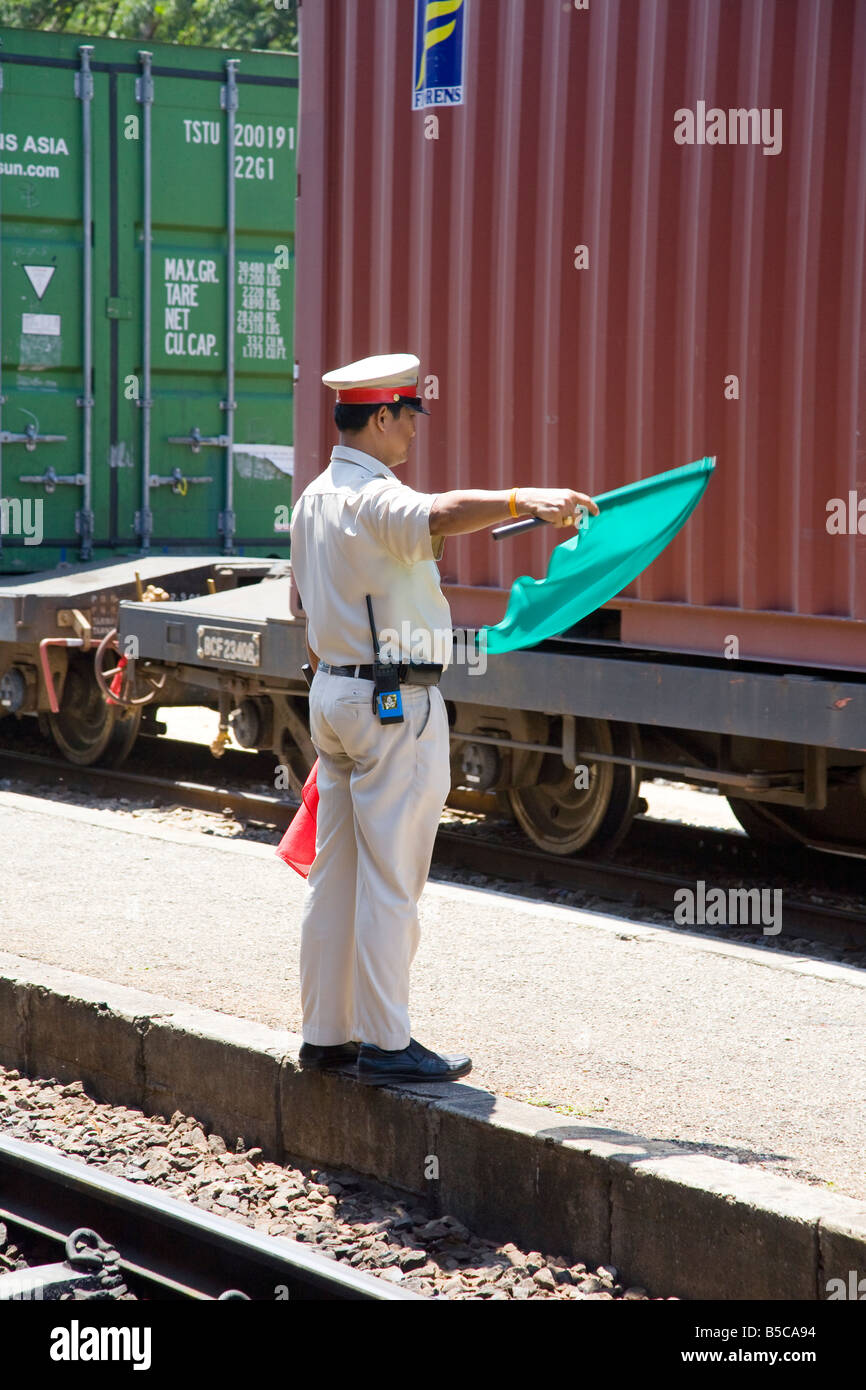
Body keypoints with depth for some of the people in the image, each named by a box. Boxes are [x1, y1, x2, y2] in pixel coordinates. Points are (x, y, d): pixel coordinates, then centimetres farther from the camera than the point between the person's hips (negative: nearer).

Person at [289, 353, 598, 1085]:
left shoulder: (315, 497, 13)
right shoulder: (376, 499, -17)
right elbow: (440, 514, -39)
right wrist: (523, 499, -52)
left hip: (332, 692, 9)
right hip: (397, 706, -9)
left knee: (335, 875, 13)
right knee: (391, 881, -4)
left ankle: (326, 1032, 19)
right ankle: (385, 1044, 0)